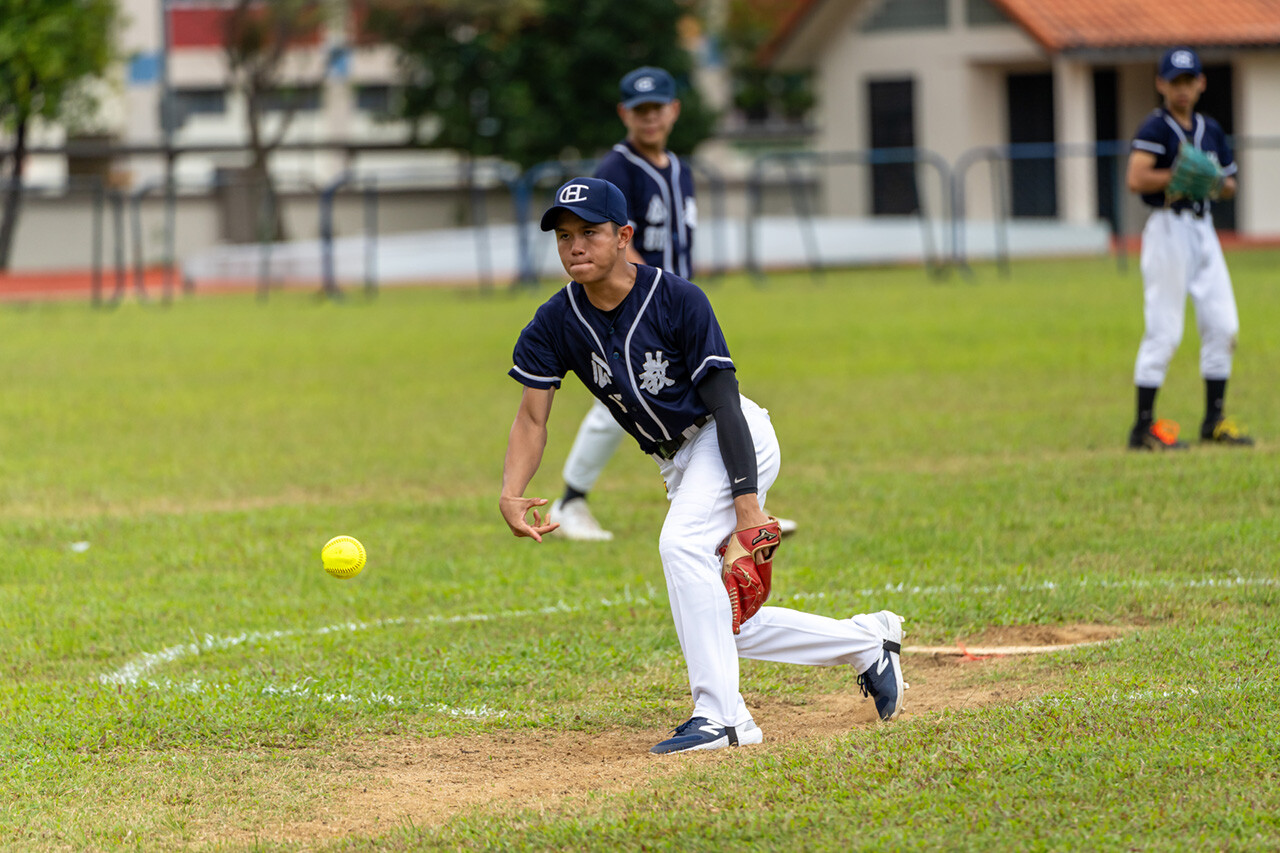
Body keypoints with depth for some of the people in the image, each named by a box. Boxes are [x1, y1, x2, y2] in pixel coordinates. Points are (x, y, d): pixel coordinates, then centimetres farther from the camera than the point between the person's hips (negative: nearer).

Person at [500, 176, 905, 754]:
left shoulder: (677, 300, -22)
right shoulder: (557, 323, -8)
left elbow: (724, 404, -22)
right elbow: (532, 417, -9)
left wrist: (748, 503, -28)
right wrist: (510, 494, -27)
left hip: (733, 442, -7)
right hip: (679, 462, 7)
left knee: (681, 543, -32)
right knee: (721, 621, 8)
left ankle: (721, 715, -29)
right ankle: (868, 641, 26)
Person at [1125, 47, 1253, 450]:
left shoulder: (1210, 130, 13)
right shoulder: (1155, 128, -8)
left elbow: (1229, 186, 18)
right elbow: (1136, 179, -21)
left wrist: (1217, 182, -4)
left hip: (1203, 228, 7)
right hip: (1169, 230, -7)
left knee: (1222, 325, 5)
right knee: (1164, 330, -8)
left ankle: (1214, 421, 15)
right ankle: (1143, 428, -3)